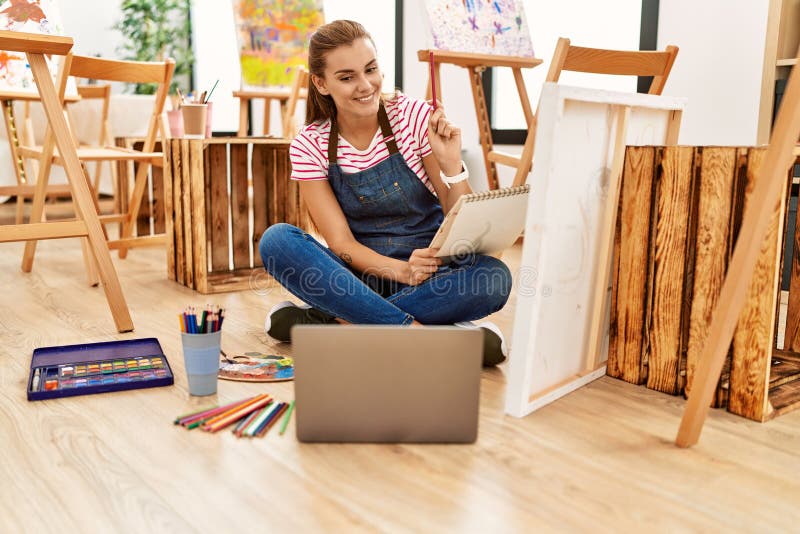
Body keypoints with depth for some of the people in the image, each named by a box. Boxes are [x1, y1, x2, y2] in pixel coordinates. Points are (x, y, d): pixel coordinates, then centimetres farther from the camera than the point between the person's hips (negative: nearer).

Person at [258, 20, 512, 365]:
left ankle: (338, 321, -24)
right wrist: (401, 270, -28)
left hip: (432, 270, 0)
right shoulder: (309, 146, -5)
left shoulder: (415, 116, -8)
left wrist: (451, 164, -25)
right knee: (275, 240, -25)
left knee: (494, 277, -31)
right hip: (361, 271, 1)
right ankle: (414, 329, -29)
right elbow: (341, 243, -10)